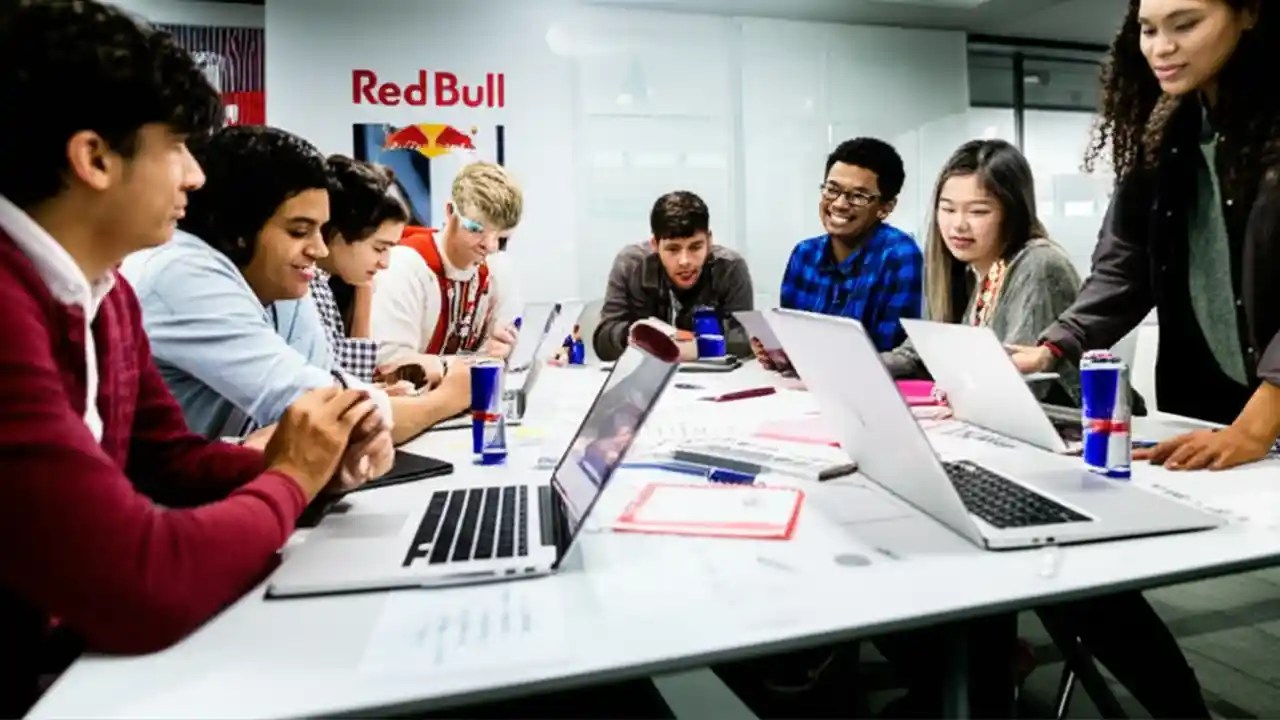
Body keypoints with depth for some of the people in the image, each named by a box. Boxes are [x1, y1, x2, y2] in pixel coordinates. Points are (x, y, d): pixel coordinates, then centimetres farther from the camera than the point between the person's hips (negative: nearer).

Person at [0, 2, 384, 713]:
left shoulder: (107, 291, 1)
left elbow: (172, 457, 11)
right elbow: (144, 588, -32)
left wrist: (323, 465, -7)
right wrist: (289, 478, -14)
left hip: (73, 645, 7)